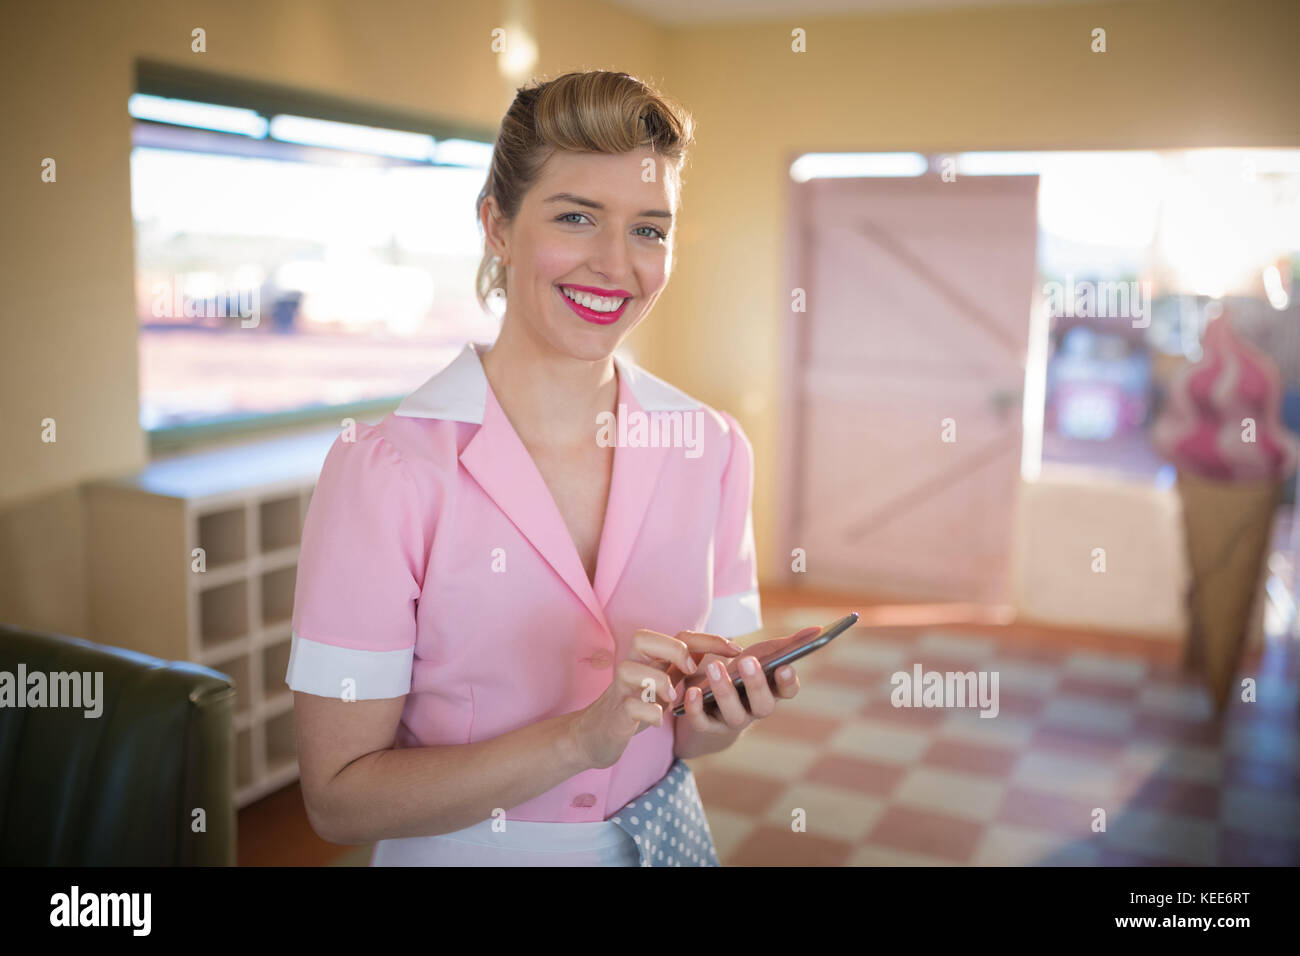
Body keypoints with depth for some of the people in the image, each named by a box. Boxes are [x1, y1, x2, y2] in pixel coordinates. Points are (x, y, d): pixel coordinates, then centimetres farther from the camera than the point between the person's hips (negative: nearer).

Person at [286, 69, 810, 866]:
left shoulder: (714, 450, -10)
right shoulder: (383, 470, -22)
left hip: (660, 836, 4)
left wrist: (720, 712, -23)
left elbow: (687, 731, -1)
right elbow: (340, 799, -19)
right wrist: (578, 738, -30)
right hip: (462, 851, -3)